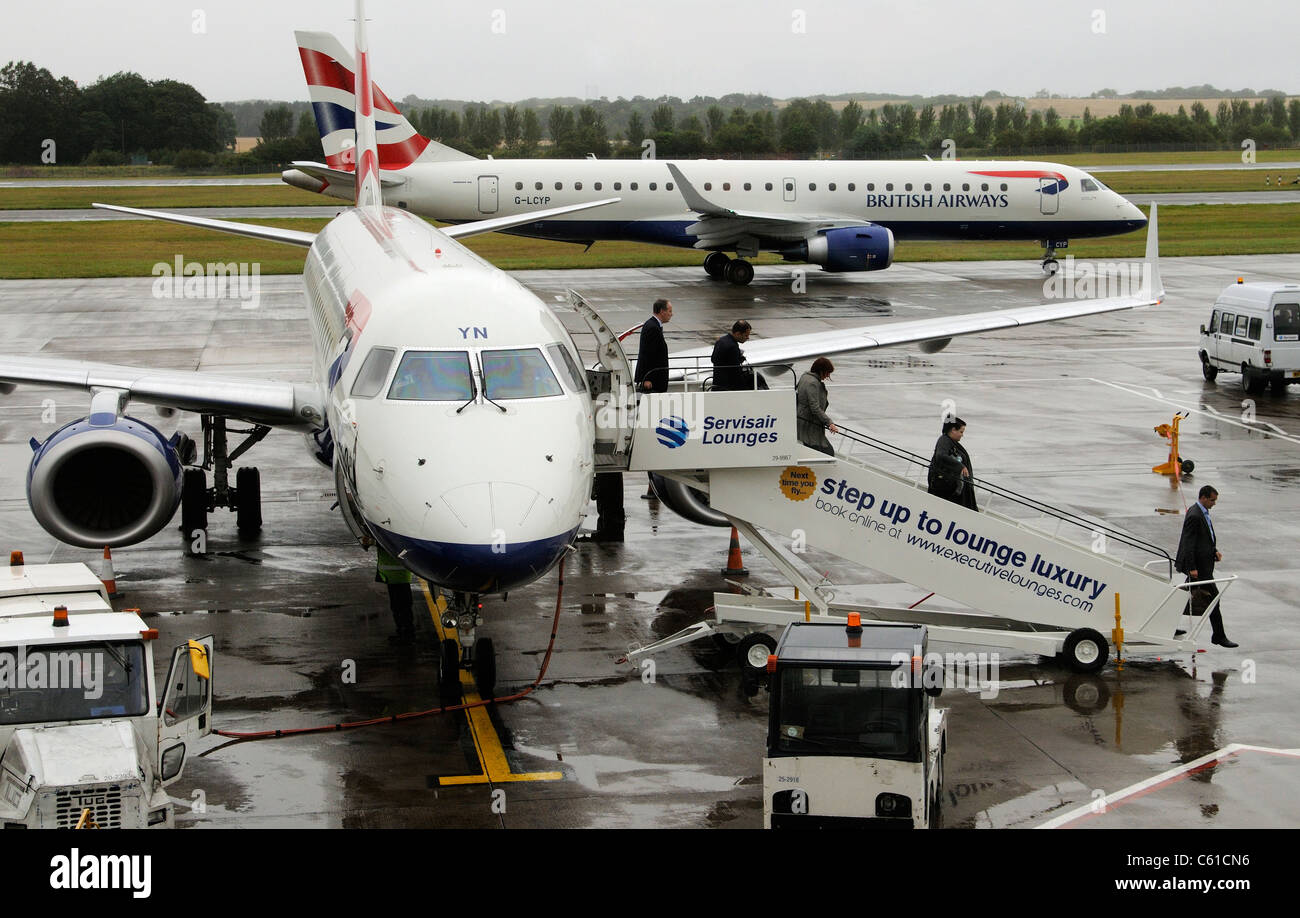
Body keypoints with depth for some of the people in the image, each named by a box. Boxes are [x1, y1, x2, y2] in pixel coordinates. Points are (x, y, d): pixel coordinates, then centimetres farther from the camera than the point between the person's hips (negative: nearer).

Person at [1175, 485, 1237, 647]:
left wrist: (1214, 551, 9)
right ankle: (1218, 635, -2)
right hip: (1199, 565, -11)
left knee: (1187, 595, 18)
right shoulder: (1194, 516, -20)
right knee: (1213, 596, -7)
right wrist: (1192, 568, -22)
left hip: (1203, 562, 11)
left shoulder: (1202, 512, 12)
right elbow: (1188, 544, -22)